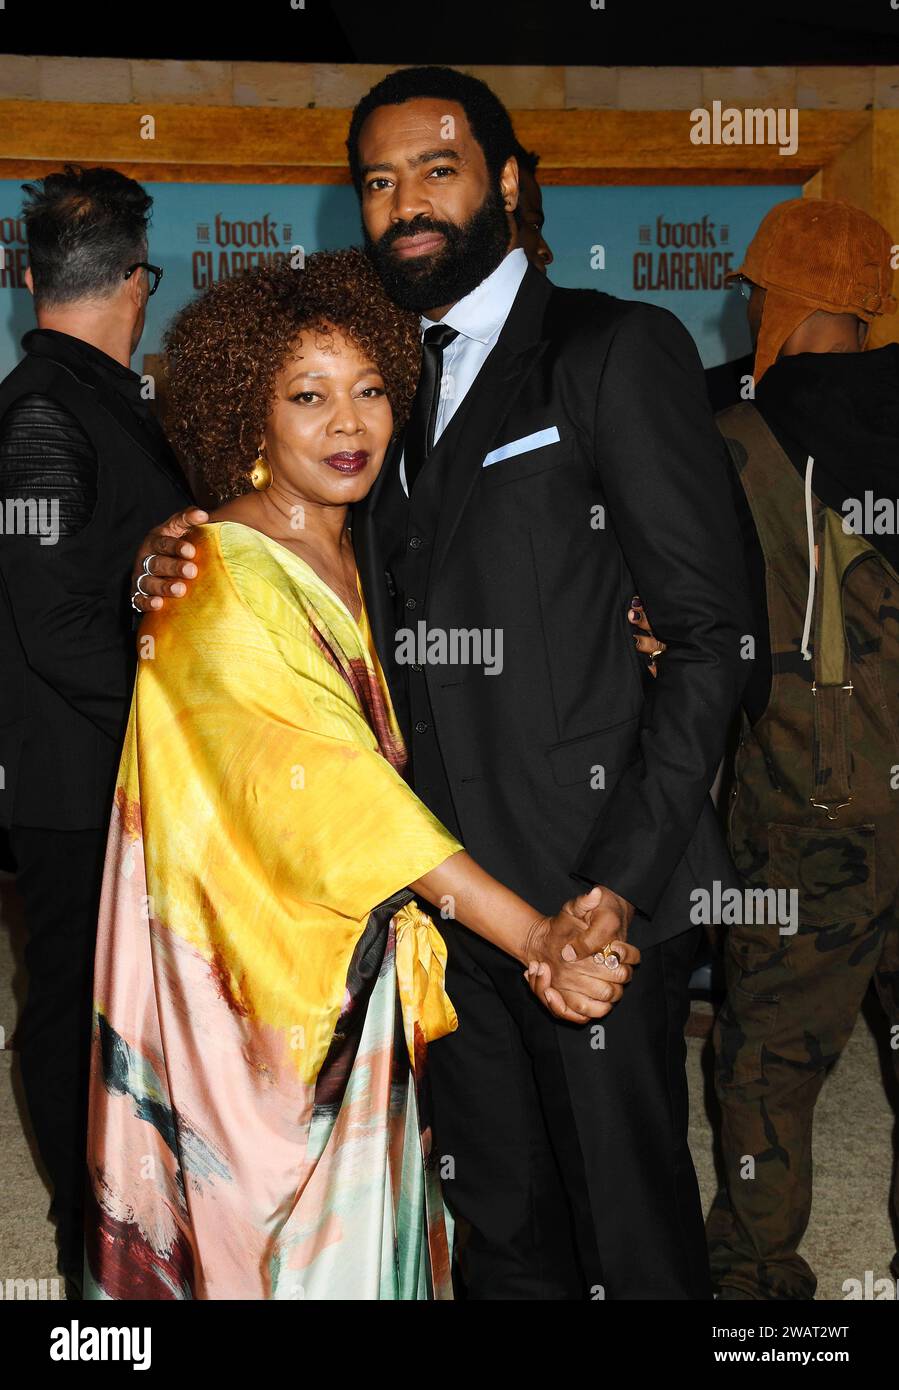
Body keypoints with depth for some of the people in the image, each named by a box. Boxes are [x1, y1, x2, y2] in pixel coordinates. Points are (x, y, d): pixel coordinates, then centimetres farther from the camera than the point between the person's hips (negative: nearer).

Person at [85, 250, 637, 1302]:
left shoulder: (343, 562, 8)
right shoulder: (225, 576, -20)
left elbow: (374, 766, 9)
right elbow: (327, 781, -29)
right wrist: (532, 934, -34)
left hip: (354, 964, 8)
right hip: (256, 968, -8)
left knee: (362, 1214, 18)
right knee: (284, 1239, 5)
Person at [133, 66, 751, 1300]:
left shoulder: (618, 350, -6)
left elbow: (707, 634, -10)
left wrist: (622, 879, -16)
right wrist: (193, 572, -6)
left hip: (600, 881, -6)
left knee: (633, 1236, 6)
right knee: (501, 1234, 17)